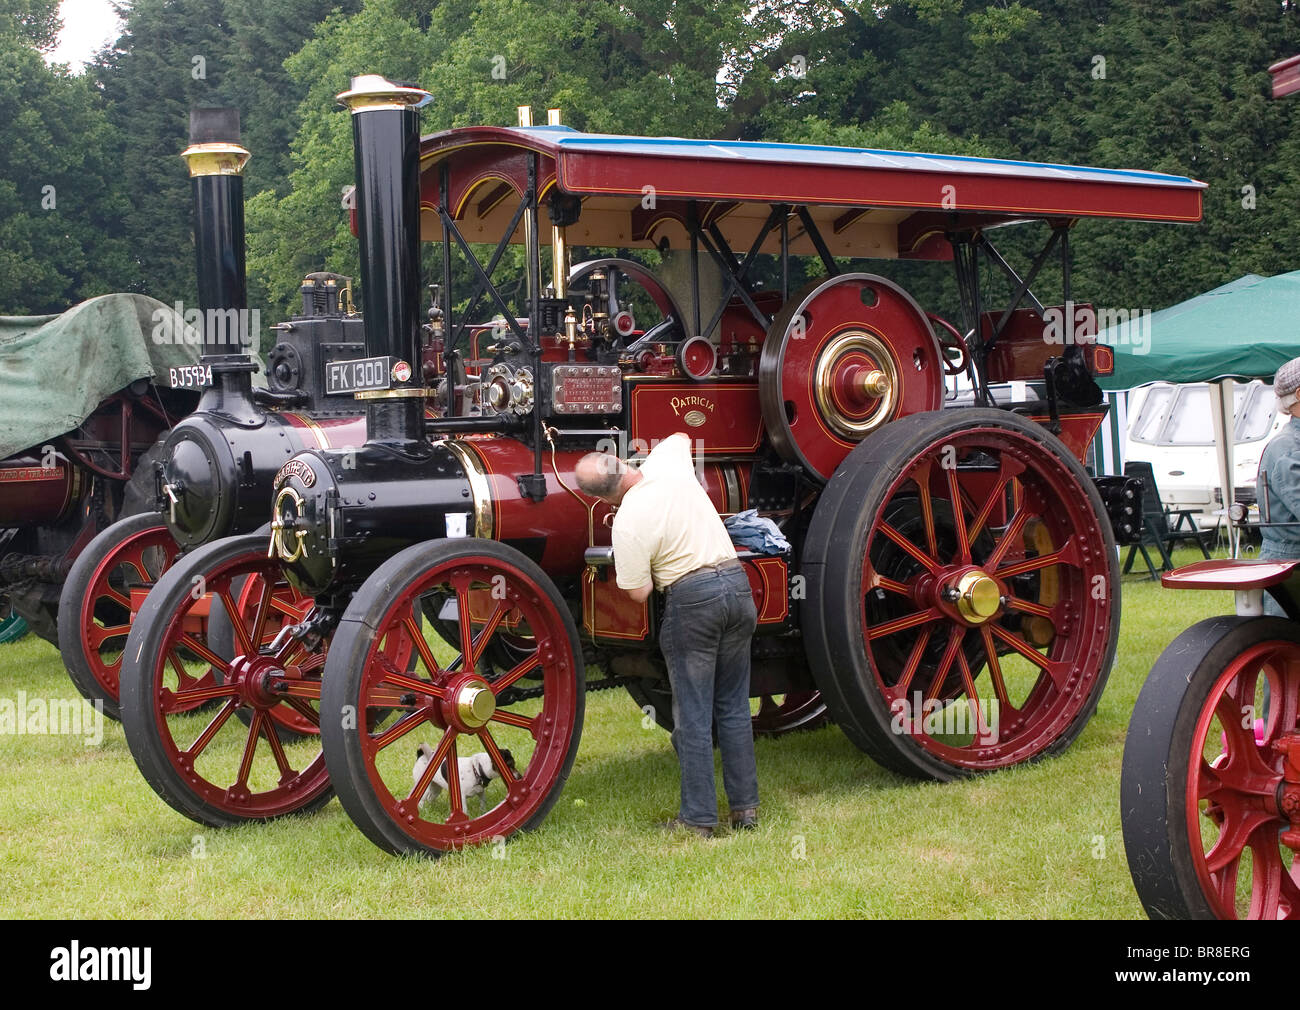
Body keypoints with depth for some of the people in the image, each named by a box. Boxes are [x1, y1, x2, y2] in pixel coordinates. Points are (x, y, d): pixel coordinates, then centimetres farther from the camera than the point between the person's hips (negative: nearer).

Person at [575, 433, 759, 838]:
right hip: (737, 581, 7)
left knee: (693, 715, 3)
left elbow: (638, 592, -7)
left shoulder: (628, 524, -15)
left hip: (692, 597, -7)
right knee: (734, 706, 14)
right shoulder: (668, 461, 0)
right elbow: (680, 435, 26)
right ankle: (745, 807, 18)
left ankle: (698, 818, 5)